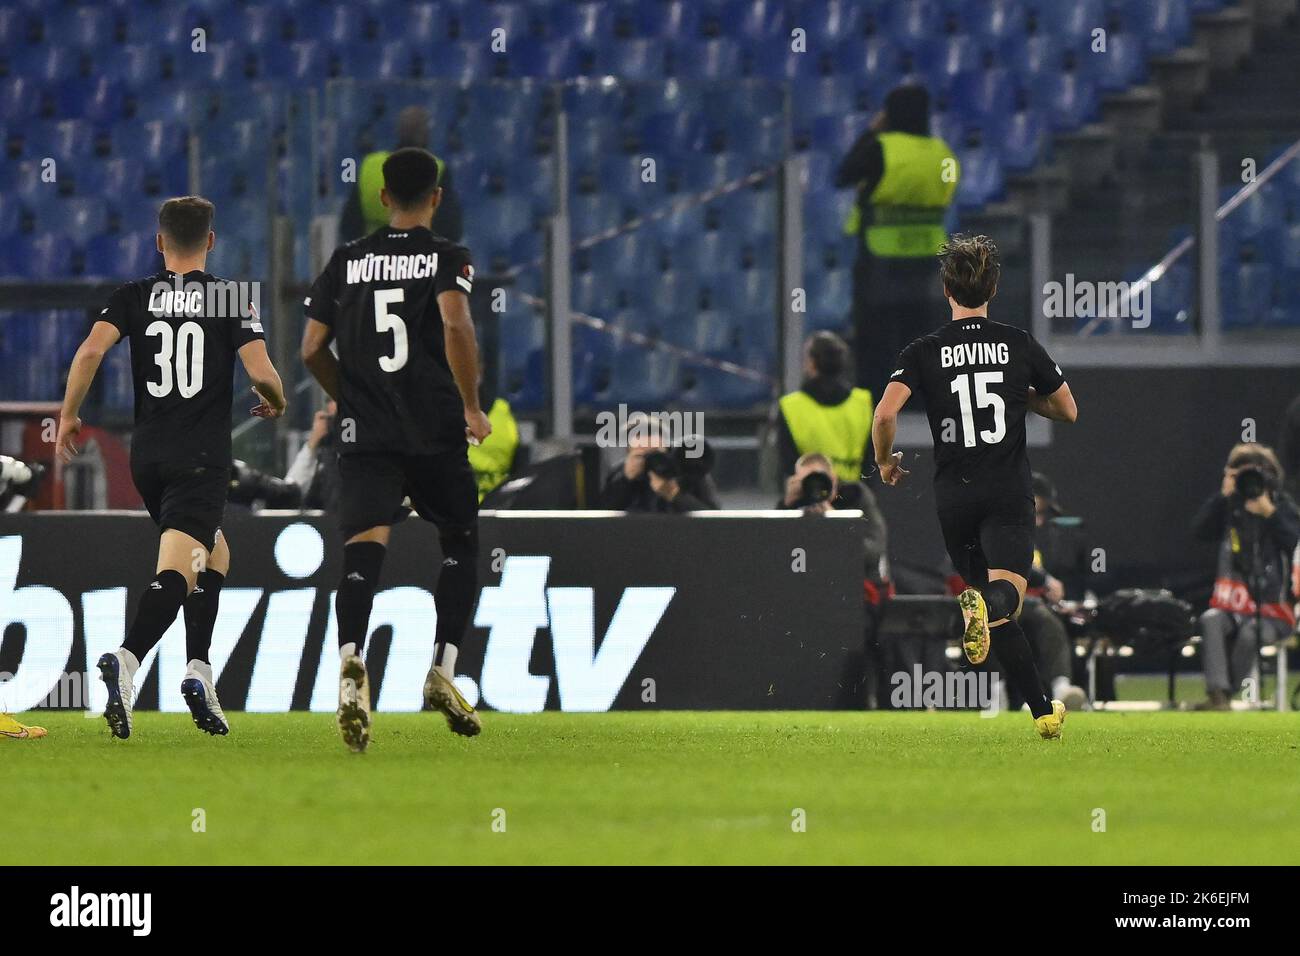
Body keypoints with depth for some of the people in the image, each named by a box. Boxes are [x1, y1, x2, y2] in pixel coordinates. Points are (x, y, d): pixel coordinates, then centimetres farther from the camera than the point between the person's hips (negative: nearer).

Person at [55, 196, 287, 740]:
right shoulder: (231, 298, -1)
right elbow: (261, 372, -10)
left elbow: (91, 351, -9)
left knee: (214, 551, 24)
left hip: (147, 455, 5)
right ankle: (127, 660, -38)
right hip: (202, 458, -4)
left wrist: (68, 417, 1)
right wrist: (276, 404, 12)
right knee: (177, 569, -13)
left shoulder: (133, 297, 6)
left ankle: (199, 670, 14)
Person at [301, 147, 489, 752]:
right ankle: (442, 671, 8)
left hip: (366, 431, 2)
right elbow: (455, 325, -18)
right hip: (436, 431, -2)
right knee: (460, 545, 19)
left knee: (364, 549, -12)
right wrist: (472, 406, -8)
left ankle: (351, 661, -38)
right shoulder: (447, 258, 1)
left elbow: (312, 350, 9)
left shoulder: (346, 261, 11)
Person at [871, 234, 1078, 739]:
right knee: (1007, 591, -17)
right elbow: (1067, 411, 13)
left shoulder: (925, 351, 1)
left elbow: (885, 413, -12)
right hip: (1009, 493, -1)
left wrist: (885, 461, 7)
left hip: (954, 495, 1)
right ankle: (983, 604, -54)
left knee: (996, 611, 13)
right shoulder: (1019, 345, 4)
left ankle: (1043, 711, 13)